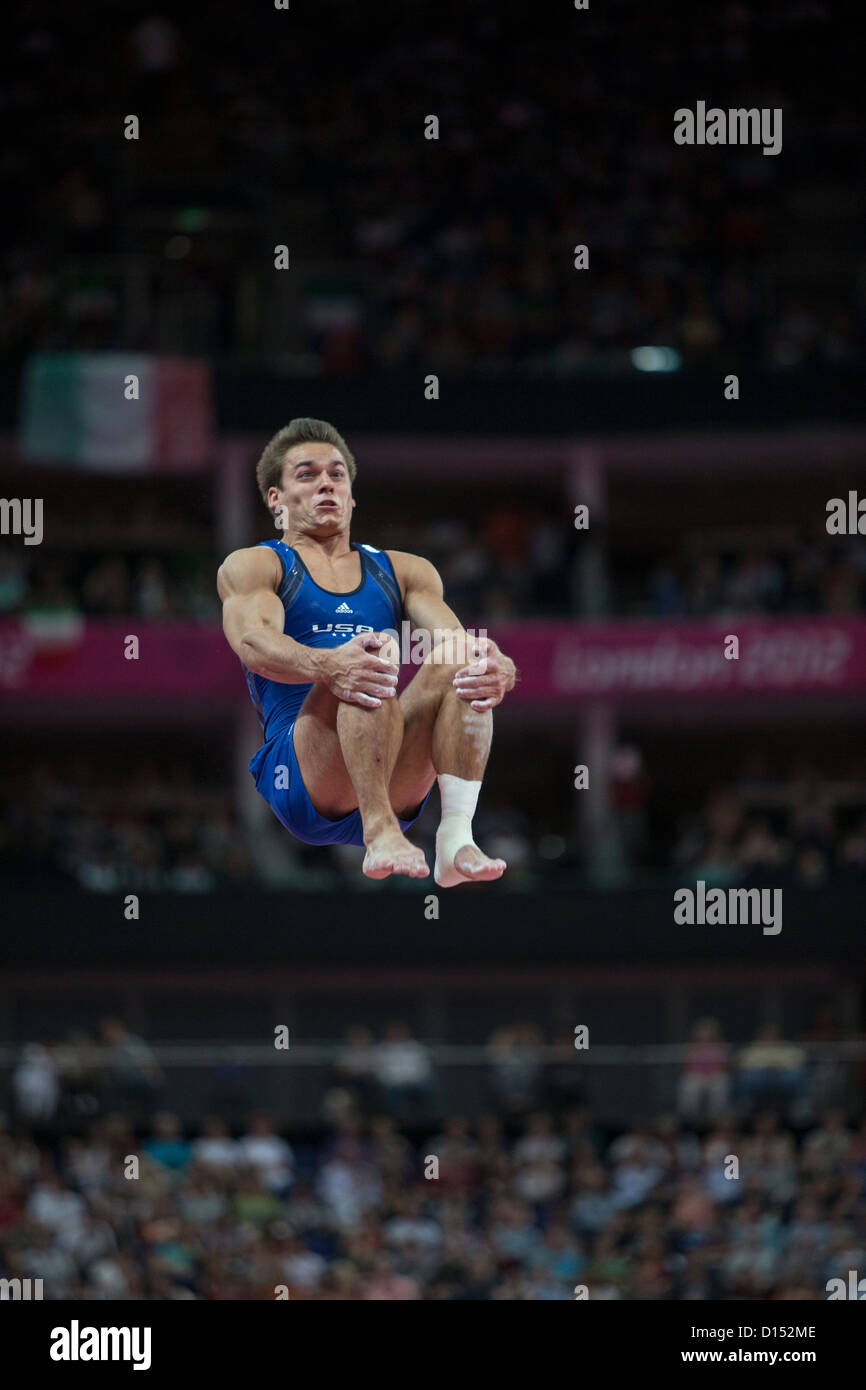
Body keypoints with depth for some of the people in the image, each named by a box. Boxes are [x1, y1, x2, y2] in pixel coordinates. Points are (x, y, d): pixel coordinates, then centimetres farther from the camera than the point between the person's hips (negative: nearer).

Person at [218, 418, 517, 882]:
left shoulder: (404, 570, 24)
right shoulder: (252, 567, 12)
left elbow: (454, 637, 6)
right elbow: (254, 643, -11)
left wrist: (499, 669, -20)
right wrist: (326, 665, -34)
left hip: (397, 789, 4)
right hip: (297, 783, -4)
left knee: (460, 656, -22)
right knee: (375, 653, -29)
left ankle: (456, 837, -39)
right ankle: (380, 835, -44)